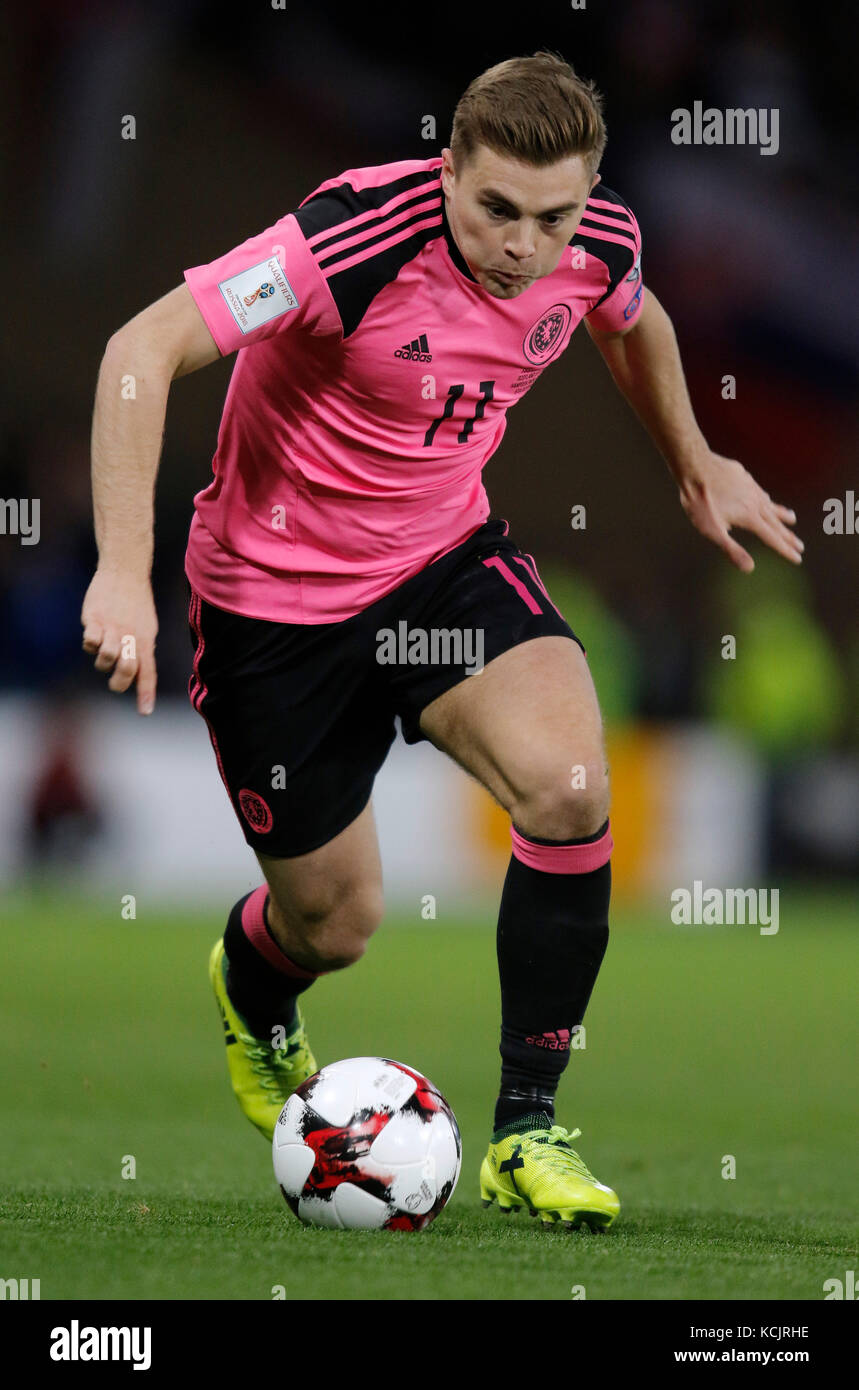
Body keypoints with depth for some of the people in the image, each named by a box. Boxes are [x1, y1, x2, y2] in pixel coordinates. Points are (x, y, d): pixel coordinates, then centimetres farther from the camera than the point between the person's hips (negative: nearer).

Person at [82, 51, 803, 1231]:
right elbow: (145, 348, -32)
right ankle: (251, 987, 47)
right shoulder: (363, 237, -31)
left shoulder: (600, 243, -12)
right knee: (336, 926, 5)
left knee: (570, 786, -23)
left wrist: (695, 464, 27)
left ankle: (528, 1132, -10)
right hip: (278, 596, -4)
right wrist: (124, 572, -38)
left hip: (446, 557, 4)